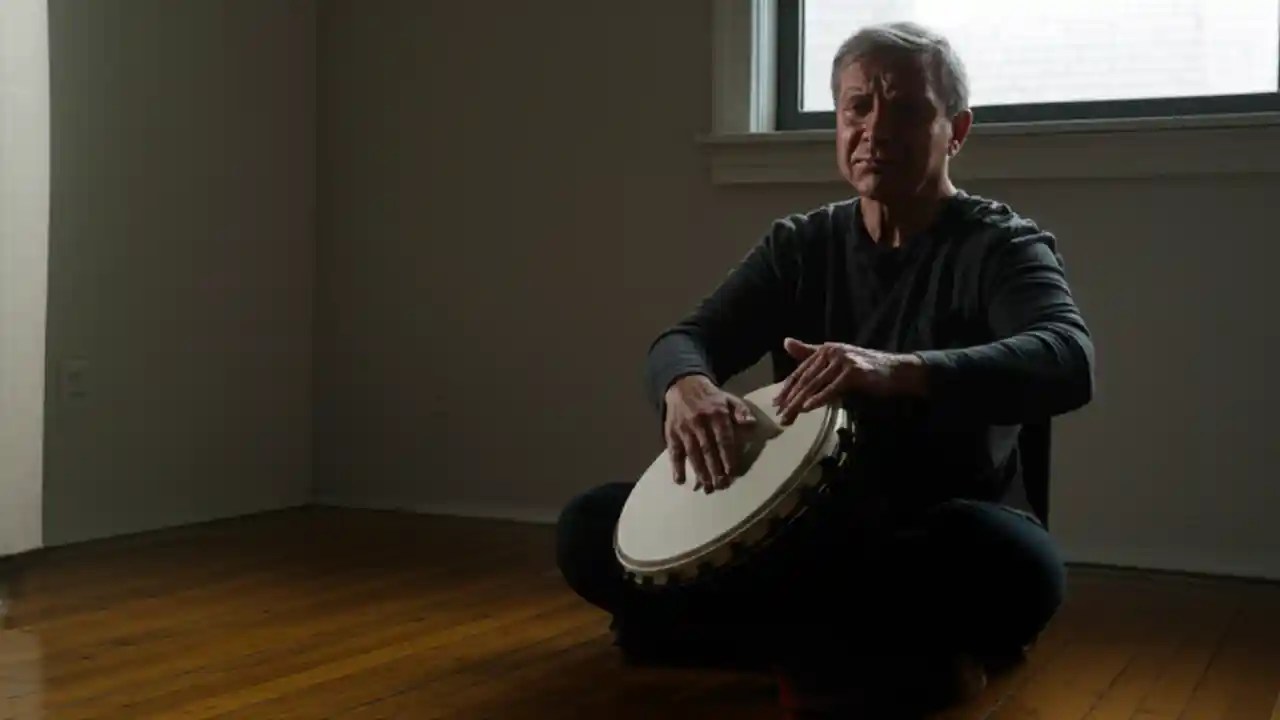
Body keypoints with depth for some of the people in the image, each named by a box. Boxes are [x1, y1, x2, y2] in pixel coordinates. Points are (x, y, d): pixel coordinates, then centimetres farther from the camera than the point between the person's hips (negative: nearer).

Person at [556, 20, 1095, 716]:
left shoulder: (1002, 246, -6)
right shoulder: (799, 244, 8)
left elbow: (1068, 361, -26)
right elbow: (684, 340, -2)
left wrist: (900, 371, -45)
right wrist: (686, 386, -30)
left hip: (942, 538, -4)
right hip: (804, 525, 4)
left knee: (1016, 562, -39)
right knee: (589, 526, -11)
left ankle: (706, 626, -23)